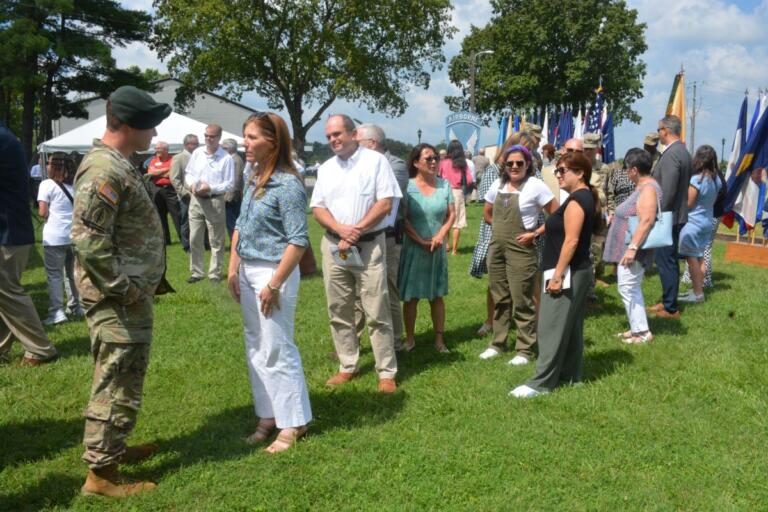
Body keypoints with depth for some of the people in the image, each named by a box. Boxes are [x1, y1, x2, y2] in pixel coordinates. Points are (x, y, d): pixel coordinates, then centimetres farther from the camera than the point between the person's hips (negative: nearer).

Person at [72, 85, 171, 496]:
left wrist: (148, 280, 18)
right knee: (118, 382, -2)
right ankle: (101, 473, 9)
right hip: (116, 298, -10)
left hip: (131, 294, 10)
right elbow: (87, 238, -25)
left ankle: (113, 447, 35)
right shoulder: (104, 170, -20)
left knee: (123, 378, 20)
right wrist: (124, 289, -19)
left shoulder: (118, 164, 13)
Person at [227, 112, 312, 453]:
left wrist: (274, 285, -20)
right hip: (248, 272, 9)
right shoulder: (253, 179, 8)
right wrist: (233, 269, 11)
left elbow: (299, 241, -20)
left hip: (273, 273, -9)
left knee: (277, 351, 0)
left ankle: (293, 423, 15)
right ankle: (268, 416, 28)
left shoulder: (287, 184, -17)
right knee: (255, 349, 15)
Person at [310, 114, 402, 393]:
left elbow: (386, 203, -8)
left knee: (377, 313, -3)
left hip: (369, 245, -5)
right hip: (333, 246, 5)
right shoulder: (325, 168, 12)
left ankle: (387, 373, 4)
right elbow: (317, 208, 7)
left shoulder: (376, 161, -2)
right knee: (339, 312, 9)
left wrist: (357, 230, -14)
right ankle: (347, 367, 21)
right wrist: (341, 229, -12)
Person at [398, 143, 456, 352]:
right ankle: (409, 339, 14)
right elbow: (403, 219, -10)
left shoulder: (444, 185, 4)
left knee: (437, 296, 9)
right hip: (413, 248, -3)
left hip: (438, 249, 3)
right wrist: (421, 241, -14)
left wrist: (440, 236, -11)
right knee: (411, 296, 3)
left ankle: (439, 339, 16)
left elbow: (452, 214, 3)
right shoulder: (408, 186, -6)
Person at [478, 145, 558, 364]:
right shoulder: (498, 185, 7)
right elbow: (487, 213, 22)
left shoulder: (535, 186, -10)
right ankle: (498, 343, 26)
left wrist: (535, 233, -12)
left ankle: (525, 350, 9)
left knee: (522, 302, 0)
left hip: (521, 250, -6)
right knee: (499, 299, 14)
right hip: (496, 248, 6)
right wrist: (502, 228, 10)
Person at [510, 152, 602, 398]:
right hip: (579, 271, 11)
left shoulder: (576, 200, -16)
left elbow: (571, 241, -22)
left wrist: (557, 275, -22)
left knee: (552, 327, -8)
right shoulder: (585, 197, 15)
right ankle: (570, 374, 23)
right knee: (571, 326, 15)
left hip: (569, 272, -11)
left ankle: (541, 382, -4)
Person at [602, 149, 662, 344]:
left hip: (633, 249, -11)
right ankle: (637, 328, 25)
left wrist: (632, 247, -29)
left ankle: (641, 332, 1)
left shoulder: (648, 189, -18)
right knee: (632, 288, 16)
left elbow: (646, 221, -27)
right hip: (629, 247, 11)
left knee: (627, 288, -6)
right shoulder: (643, 187, 14)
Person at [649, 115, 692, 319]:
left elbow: (667, 191, -23)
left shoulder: (671, 155, -19)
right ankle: (668, 301, 27)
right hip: (677, 215, 10)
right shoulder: (683, 151, 13)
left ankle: (670, 308, 1)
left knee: (666, 261, -4)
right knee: (669, 261, 17)